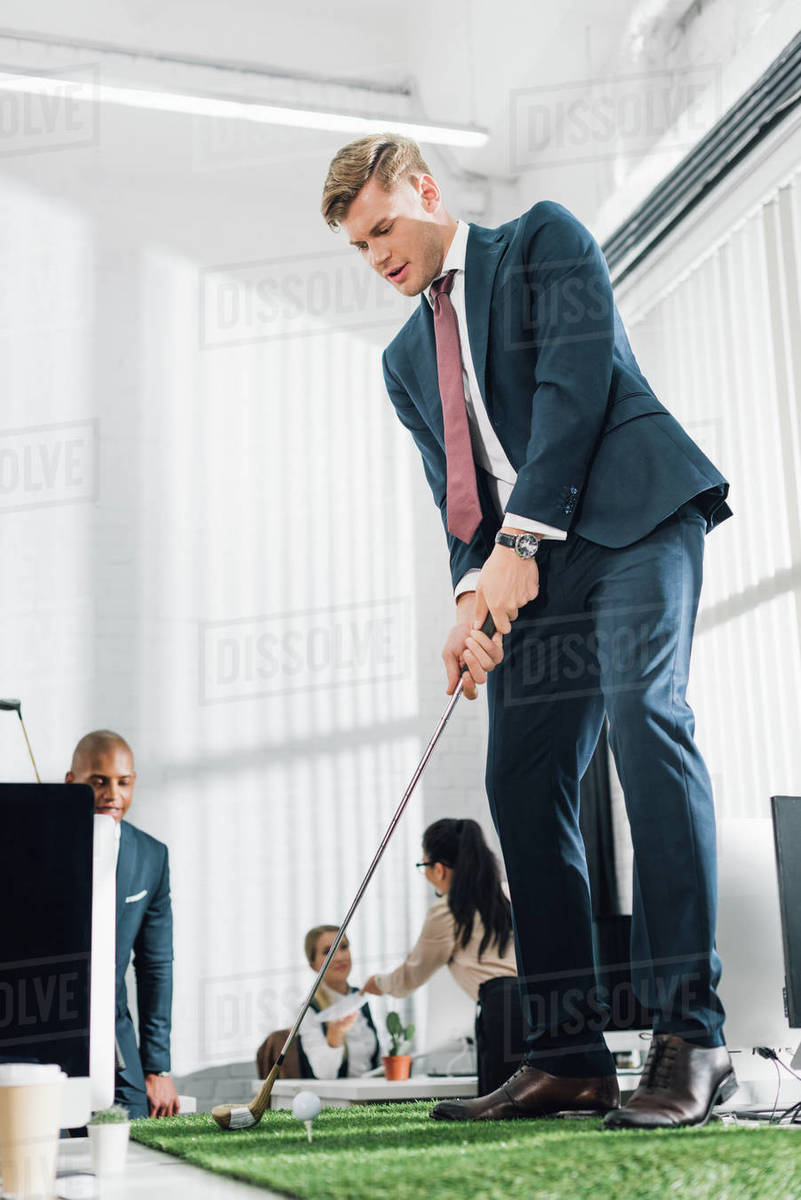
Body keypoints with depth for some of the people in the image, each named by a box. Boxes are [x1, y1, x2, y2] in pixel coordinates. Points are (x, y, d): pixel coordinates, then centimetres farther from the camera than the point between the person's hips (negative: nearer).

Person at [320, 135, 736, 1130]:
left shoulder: (542, 239, 9)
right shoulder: (407, 357, 25)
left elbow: (575, 379, -6)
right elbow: (456, 496, 16)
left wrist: (521, 541, -14)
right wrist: (472, 593, -5)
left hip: (631, 514, -6)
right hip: (527, 561, 6)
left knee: (644, 714, -25)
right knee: (521, 783, -4)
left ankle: (689, 1035, -24)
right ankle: (568, 1056, -1)